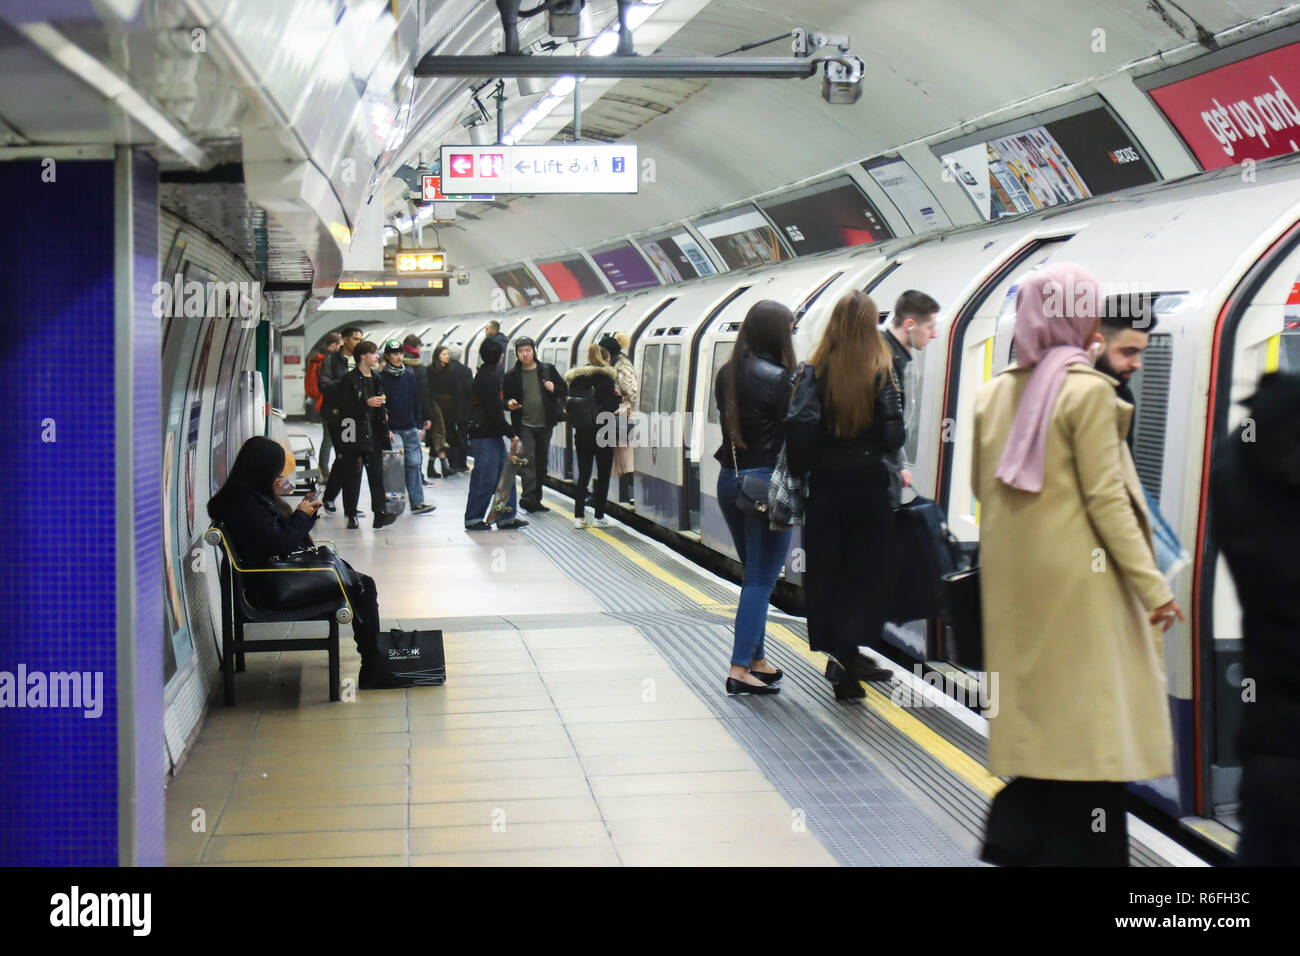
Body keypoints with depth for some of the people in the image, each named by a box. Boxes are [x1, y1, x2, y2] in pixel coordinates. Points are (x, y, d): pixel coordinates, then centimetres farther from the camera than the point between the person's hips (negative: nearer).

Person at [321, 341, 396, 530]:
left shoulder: (376, 379, 14)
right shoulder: (350, 379, -6)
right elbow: (342, 404, -14)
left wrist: (385, 431, 17)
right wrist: (366, 403, -21)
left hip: (373, 434, 5)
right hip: (354, 435, -5)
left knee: (376, 474, -3)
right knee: (352, 475, 3)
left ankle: (380, 515, -8)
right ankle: (351, 515, 13)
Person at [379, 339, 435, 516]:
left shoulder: (409, 375, 9)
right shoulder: (381, 378, -4)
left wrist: (419, 426, 12)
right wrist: (386, 430, -12)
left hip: (411, 429, 4)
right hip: (392, 430, -4)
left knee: (413, 464, 2)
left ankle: (417, 502, 3)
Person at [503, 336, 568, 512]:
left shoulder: (548, 369, 4)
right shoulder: (512, 375, 3)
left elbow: (565, 389, 11)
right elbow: (505, 397, 11)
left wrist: (554, 388, -11)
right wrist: (509, 403, -13)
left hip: (545, 425, 2)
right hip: (524, 425, -2)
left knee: (541, 463, 10)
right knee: (528, 460, -17)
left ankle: (536, 499, 21)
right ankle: (528, 497, -26)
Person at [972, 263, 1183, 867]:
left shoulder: (995, 391, 7)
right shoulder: (1088, 390, -12)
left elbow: (980, 484, 12)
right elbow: (1105, 497, -15)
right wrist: (1151, 584, -12)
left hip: (1012, 577, 7)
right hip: (1075, 577, -7)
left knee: (1038, 715, 14)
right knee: (1089, 725, 0)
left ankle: (1013, 837, 12)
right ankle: (1084, 849, 3)